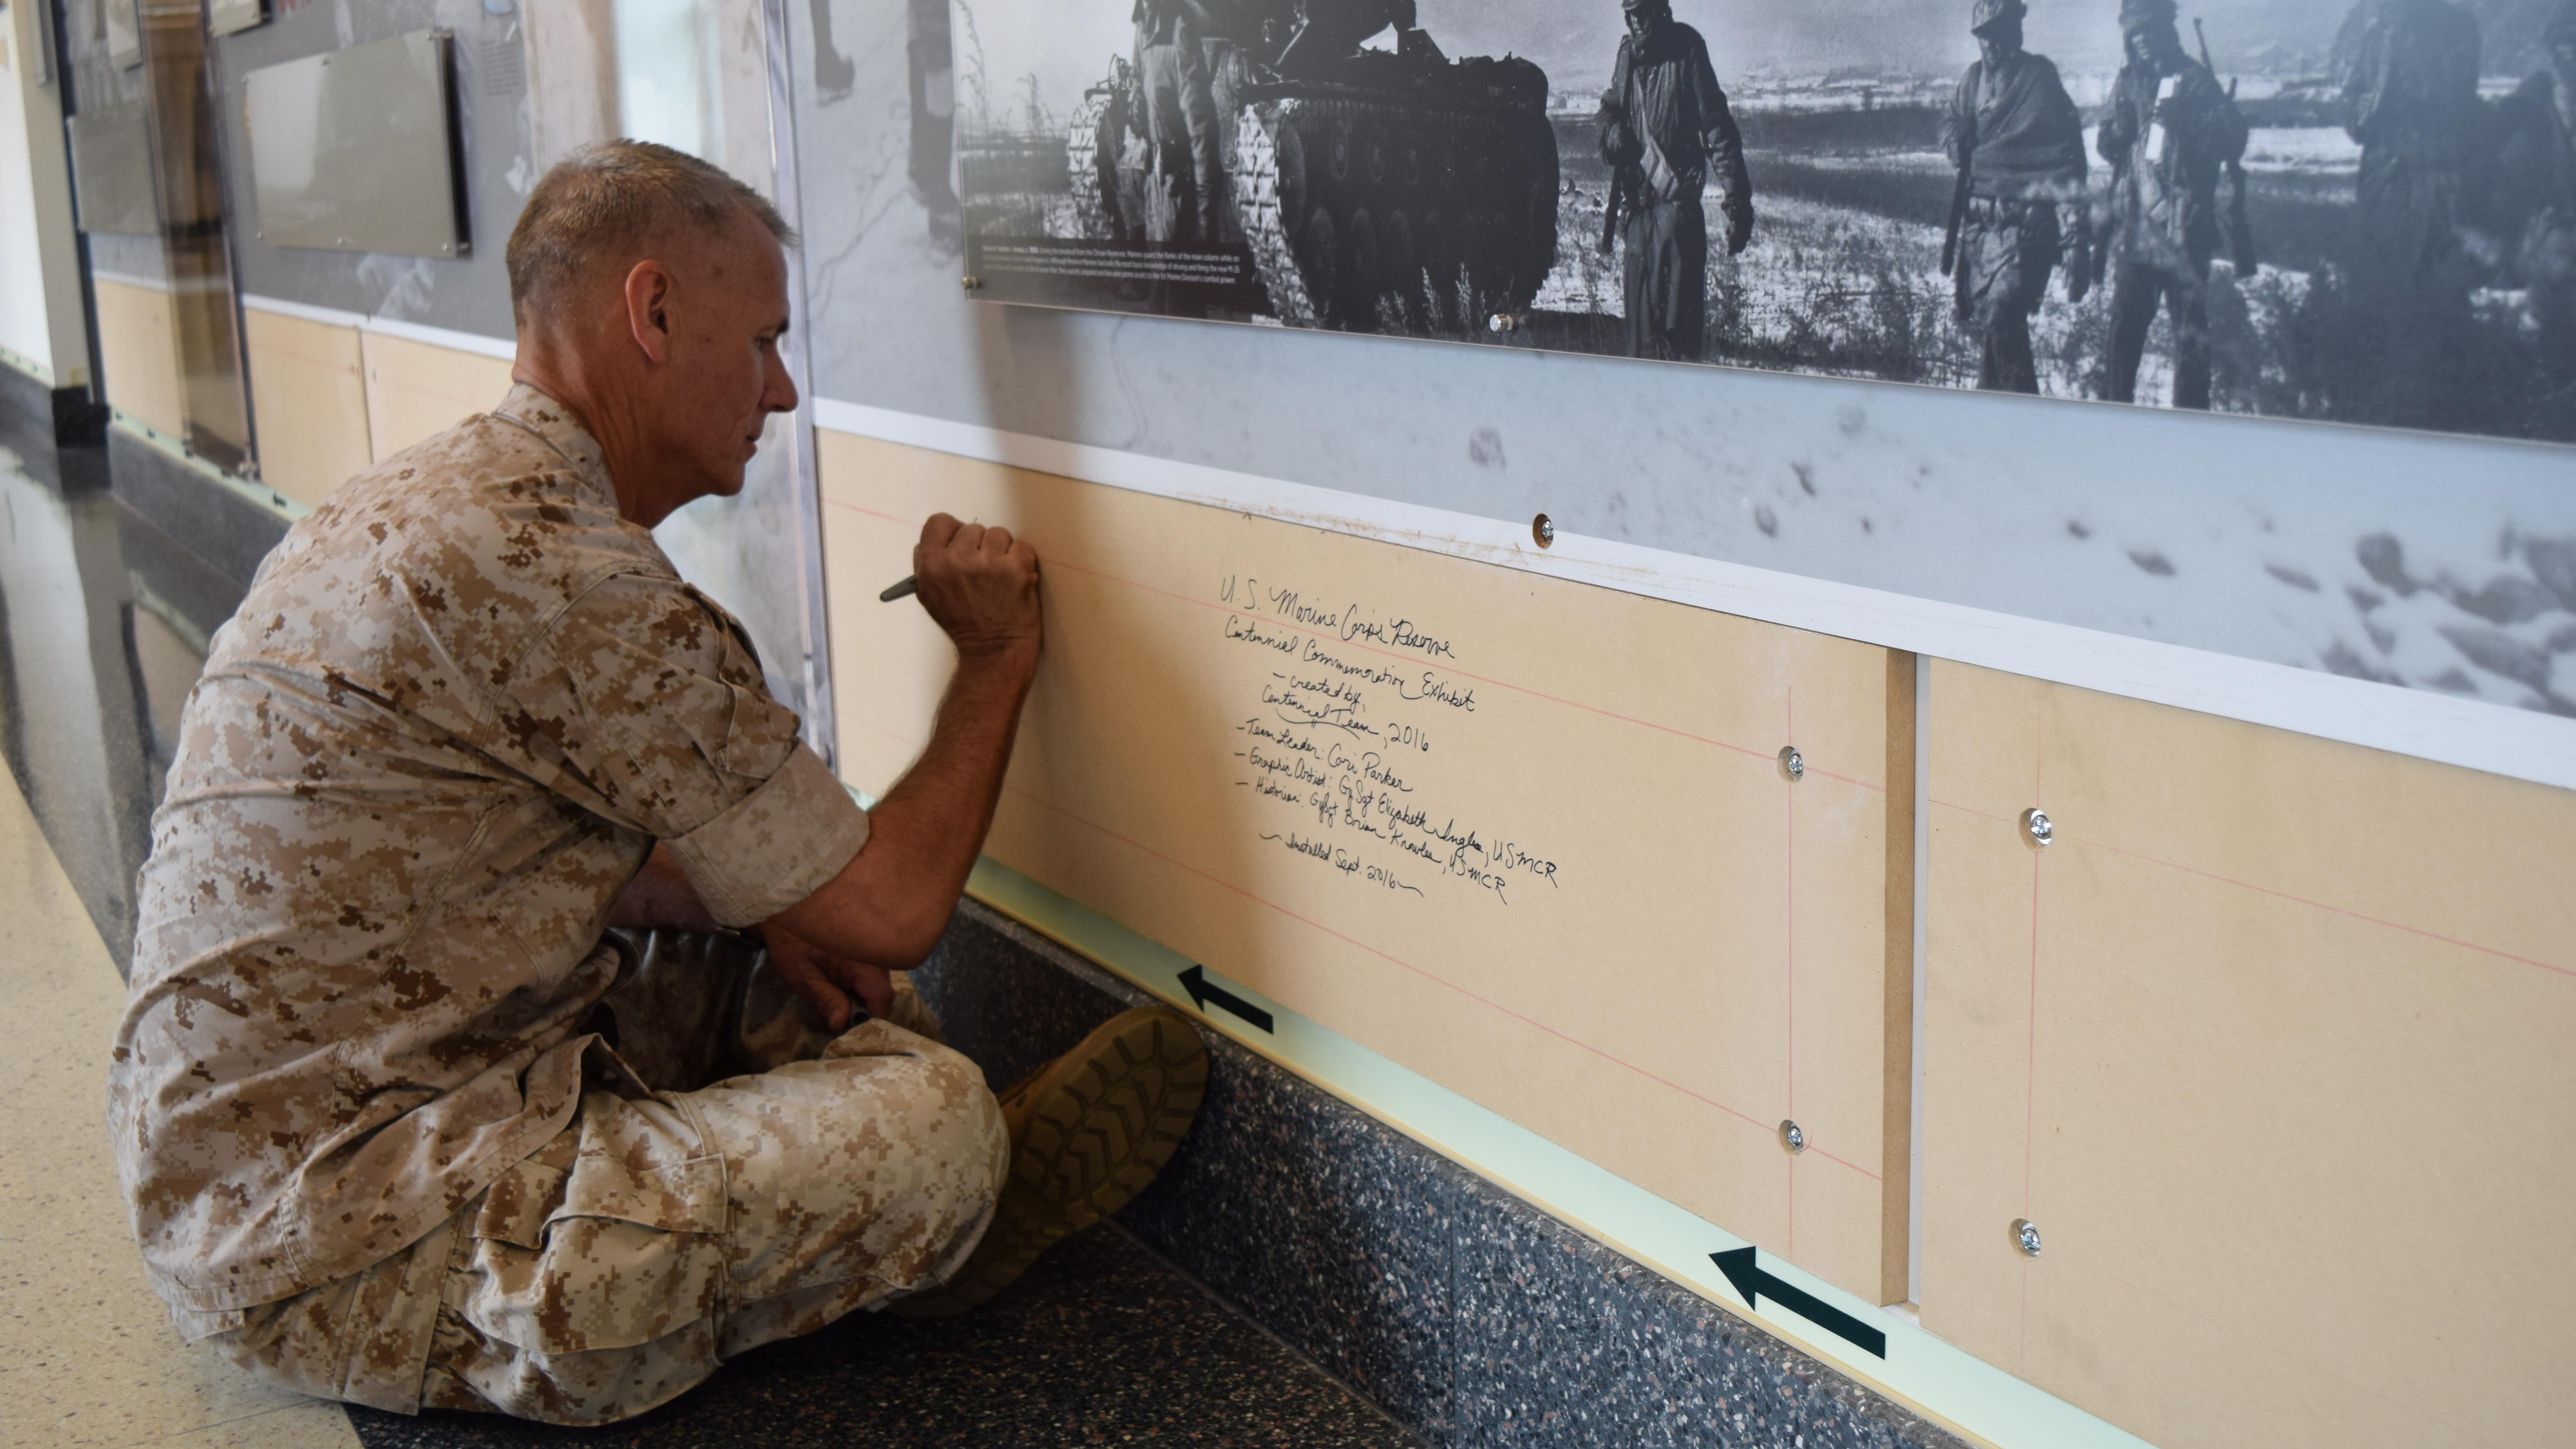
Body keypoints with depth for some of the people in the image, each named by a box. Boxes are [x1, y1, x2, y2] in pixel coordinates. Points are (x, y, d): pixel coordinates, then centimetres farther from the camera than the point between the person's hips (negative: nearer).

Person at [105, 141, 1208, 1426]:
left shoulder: (434, 498, 11)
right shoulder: (559, 572, -23)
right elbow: (892, 909, -14)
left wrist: (754, 915, 4)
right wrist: (997, 655, 2)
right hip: (336, 1254, -11)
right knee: (931, 1125, -20)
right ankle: (929, 1239, 10)